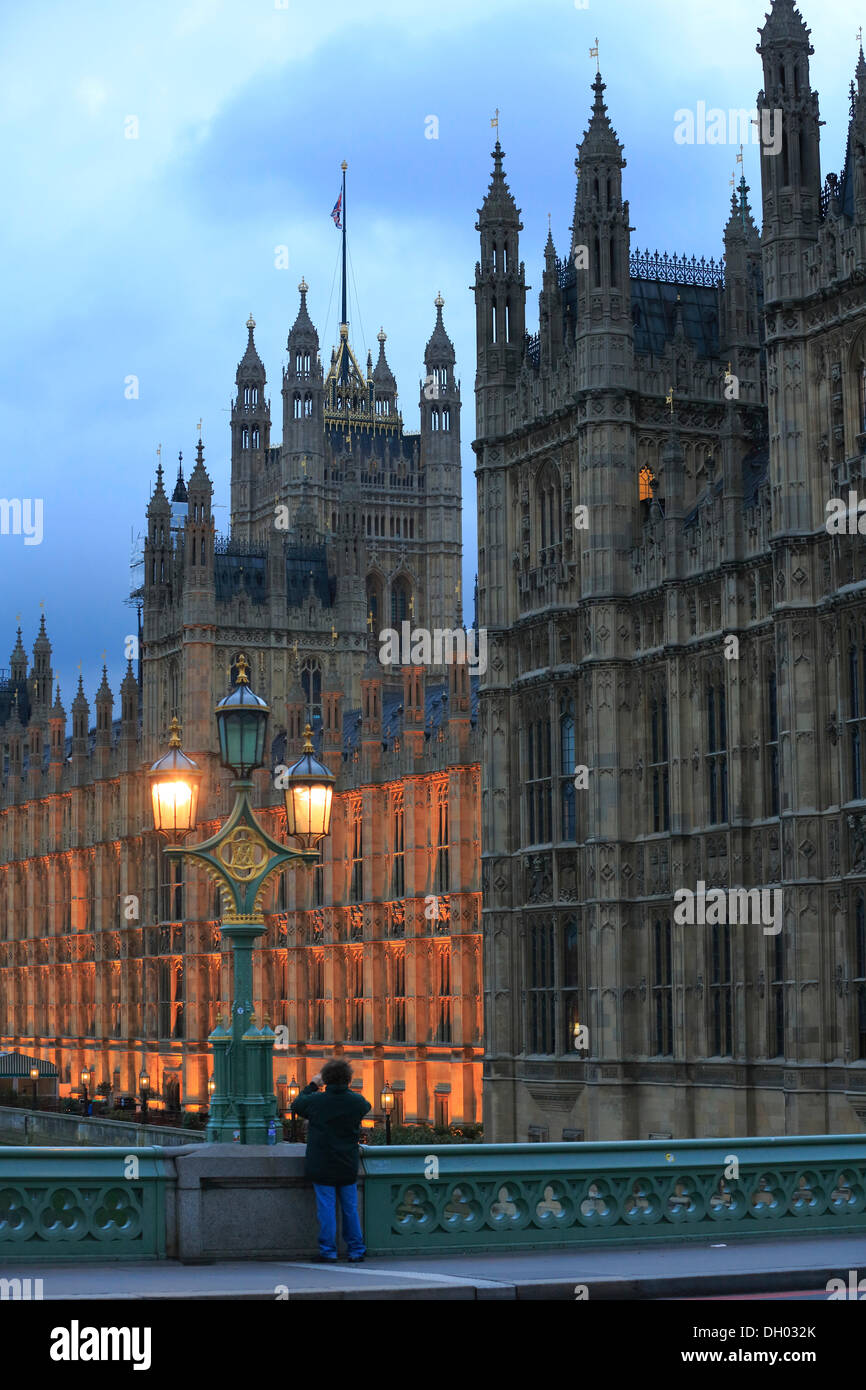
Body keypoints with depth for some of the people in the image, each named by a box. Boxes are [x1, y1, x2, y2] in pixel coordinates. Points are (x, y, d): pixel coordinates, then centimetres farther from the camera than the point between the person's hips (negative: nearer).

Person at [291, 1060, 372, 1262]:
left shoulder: (315, 1100, -9)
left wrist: (312, 1085, 20)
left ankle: (328, 1251, 2)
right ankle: (356, 1251, 14)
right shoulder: (357, 1101, -6)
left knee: (326, 1208, 3)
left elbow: (296, 1105, 10)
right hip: (348, 1166, 2)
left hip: (322, 1165, -2)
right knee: (350, 1209, 10)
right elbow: (366, 1107, 18)